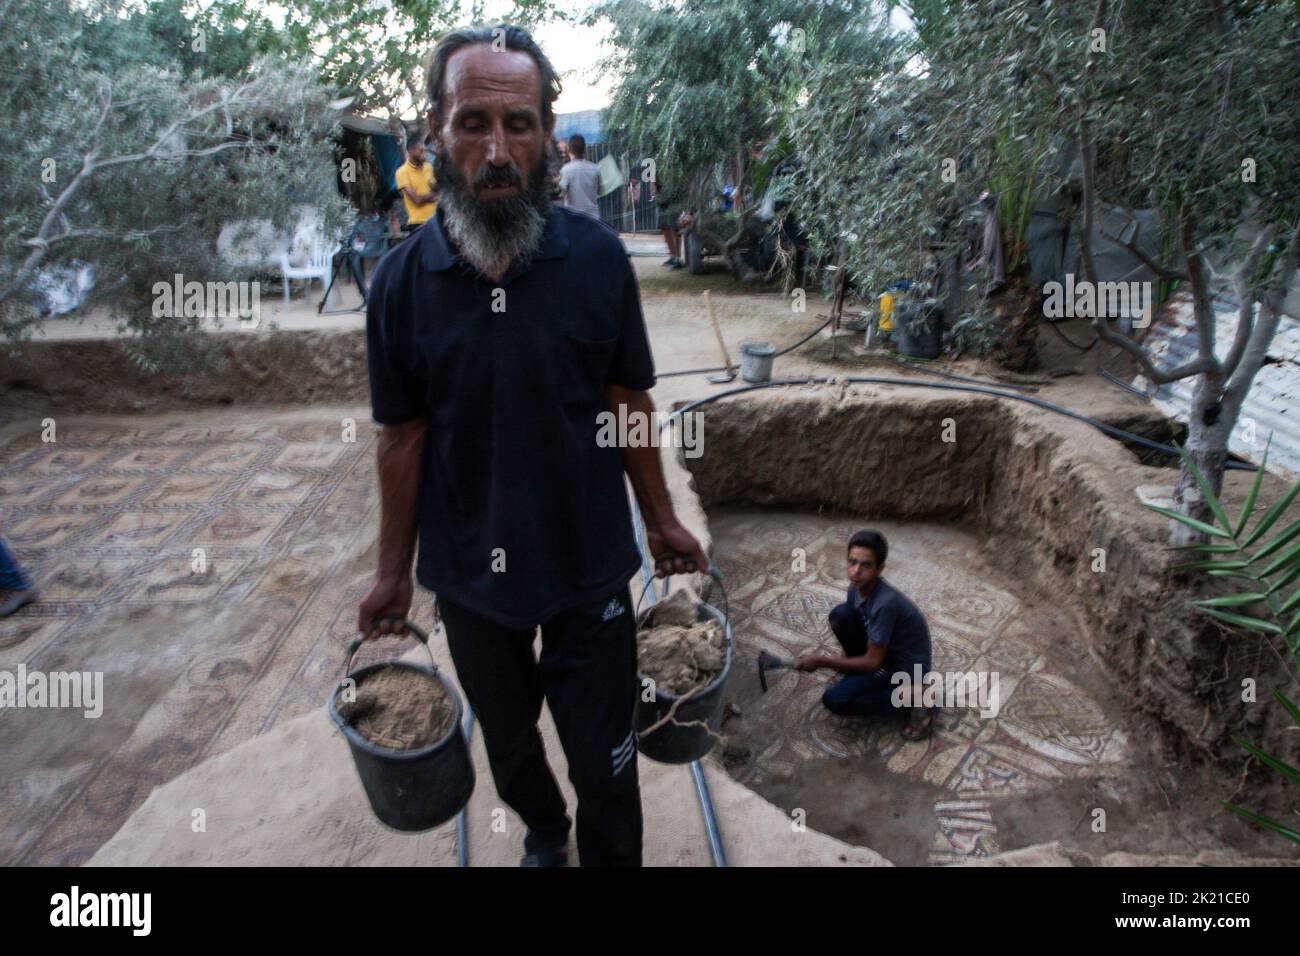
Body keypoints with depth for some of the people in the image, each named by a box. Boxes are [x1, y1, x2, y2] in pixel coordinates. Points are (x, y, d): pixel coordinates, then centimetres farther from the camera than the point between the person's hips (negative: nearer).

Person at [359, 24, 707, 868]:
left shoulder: (599, 258, -12)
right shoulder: (403, 280, -10)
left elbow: (630, 404, -2)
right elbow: (404, 437, -3)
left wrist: (661, 520, 2)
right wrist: (394, 571, 3)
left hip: (590, 565, -2)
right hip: (469, 575, 2)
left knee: (604, 759, 11)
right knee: (508, 738, 26)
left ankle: (608, 858, 43)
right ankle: (543, 833, 57)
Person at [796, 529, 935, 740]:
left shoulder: (885, 603, -32)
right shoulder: (856, 587, -8)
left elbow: (873, 662, -26)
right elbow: (847, 623, 9)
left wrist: (822, 661, -21)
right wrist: (839, 659, -6)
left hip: (906, 665, -8)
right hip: (884, 650, 8)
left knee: (834, 700, -19)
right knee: (840, 614, -13)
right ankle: (861, 674, 7)